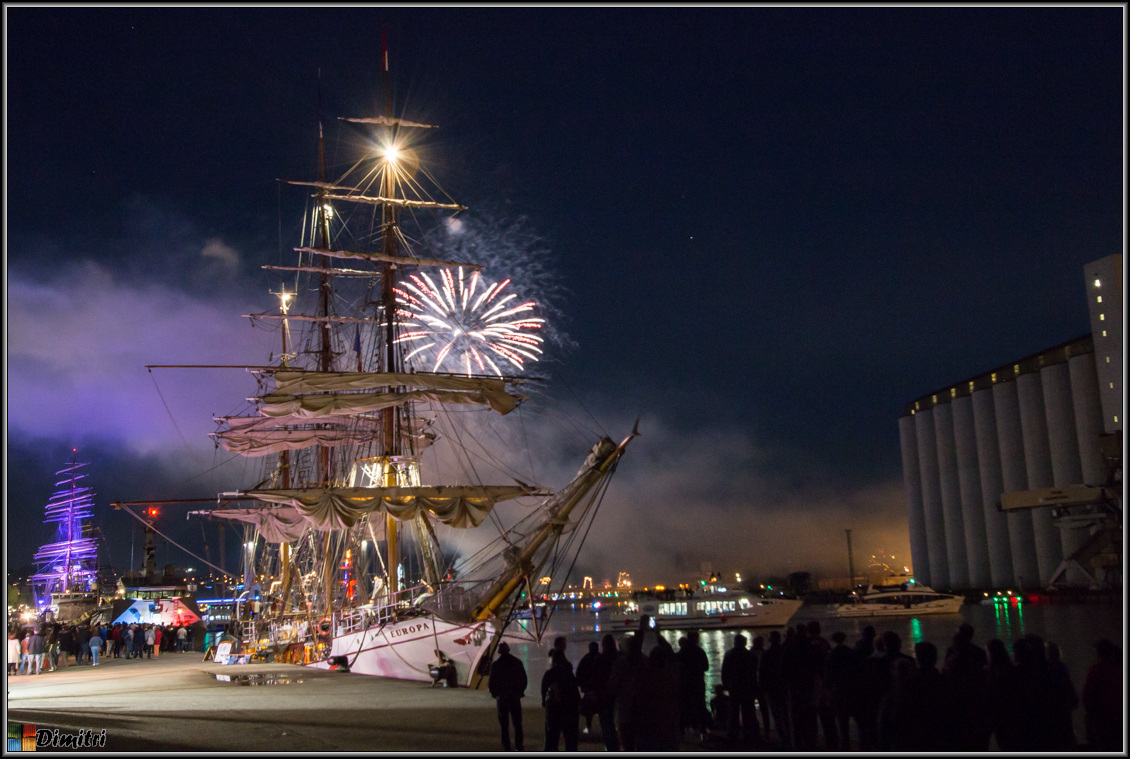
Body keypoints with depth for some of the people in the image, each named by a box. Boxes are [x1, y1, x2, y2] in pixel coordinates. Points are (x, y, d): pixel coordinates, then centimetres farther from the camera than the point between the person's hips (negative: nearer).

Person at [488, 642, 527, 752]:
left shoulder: (495, 665, -7)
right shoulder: (517, 662, -2)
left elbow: (492, 682, -4)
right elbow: (524, 680, 3)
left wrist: (494, 693, 11)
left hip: (502, 697, -1)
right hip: (515, 697, 1)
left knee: (504, 724, 6)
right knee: (517, 723, 10)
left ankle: (506, 747, 6)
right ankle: (519, 745, 8)